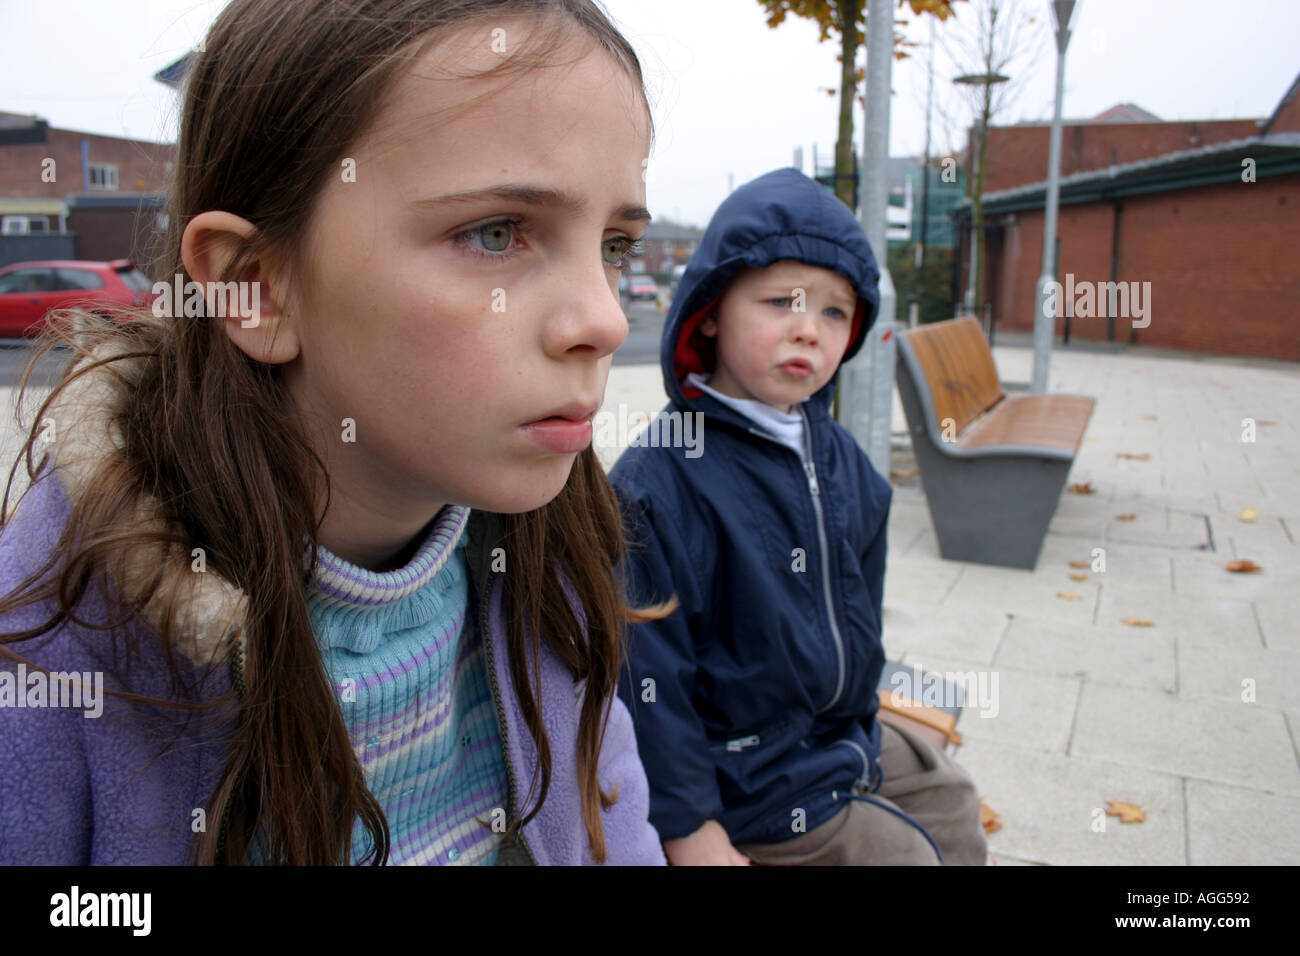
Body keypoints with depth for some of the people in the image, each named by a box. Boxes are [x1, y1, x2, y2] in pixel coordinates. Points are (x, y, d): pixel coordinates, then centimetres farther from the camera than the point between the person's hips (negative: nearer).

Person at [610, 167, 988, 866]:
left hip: (845, 734, 8)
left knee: (951, 802, 23)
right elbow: (646, 670, -24)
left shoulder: (838, 457, -1)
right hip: (750, 781, -8)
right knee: (906, 851, 1)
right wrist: (687, 828, -19)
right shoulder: (660, 481, -26)